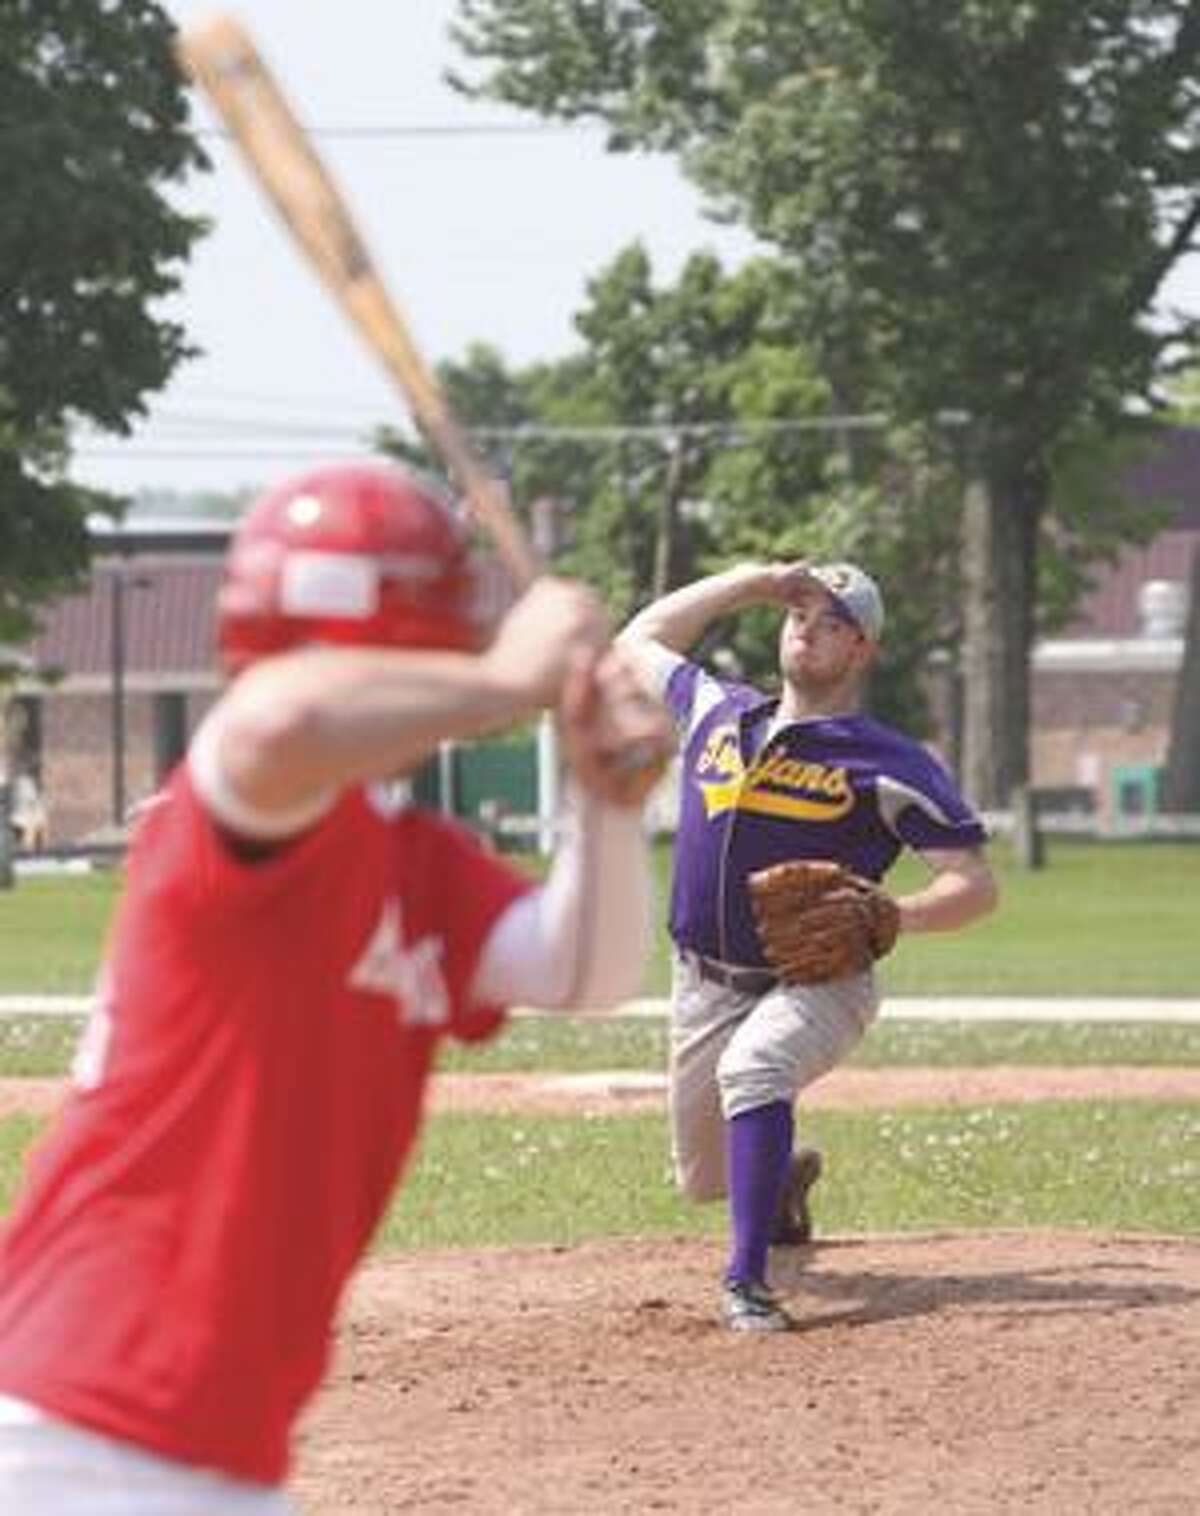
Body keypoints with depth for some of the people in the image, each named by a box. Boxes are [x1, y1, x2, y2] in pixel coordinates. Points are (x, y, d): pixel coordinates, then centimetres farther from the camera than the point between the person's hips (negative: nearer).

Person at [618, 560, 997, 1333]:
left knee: (752, 1066, -38)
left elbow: (975, 886, -11)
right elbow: (639, 640, 23)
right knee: (706, 1178, 14)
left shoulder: (891, 763, -8)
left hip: (819, 982, -6)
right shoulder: (717, 712, 7)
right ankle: (785, 1180, 52)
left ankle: (747, 1279, -36)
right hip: (706, 987, 6)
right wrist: (750, 581, 12)